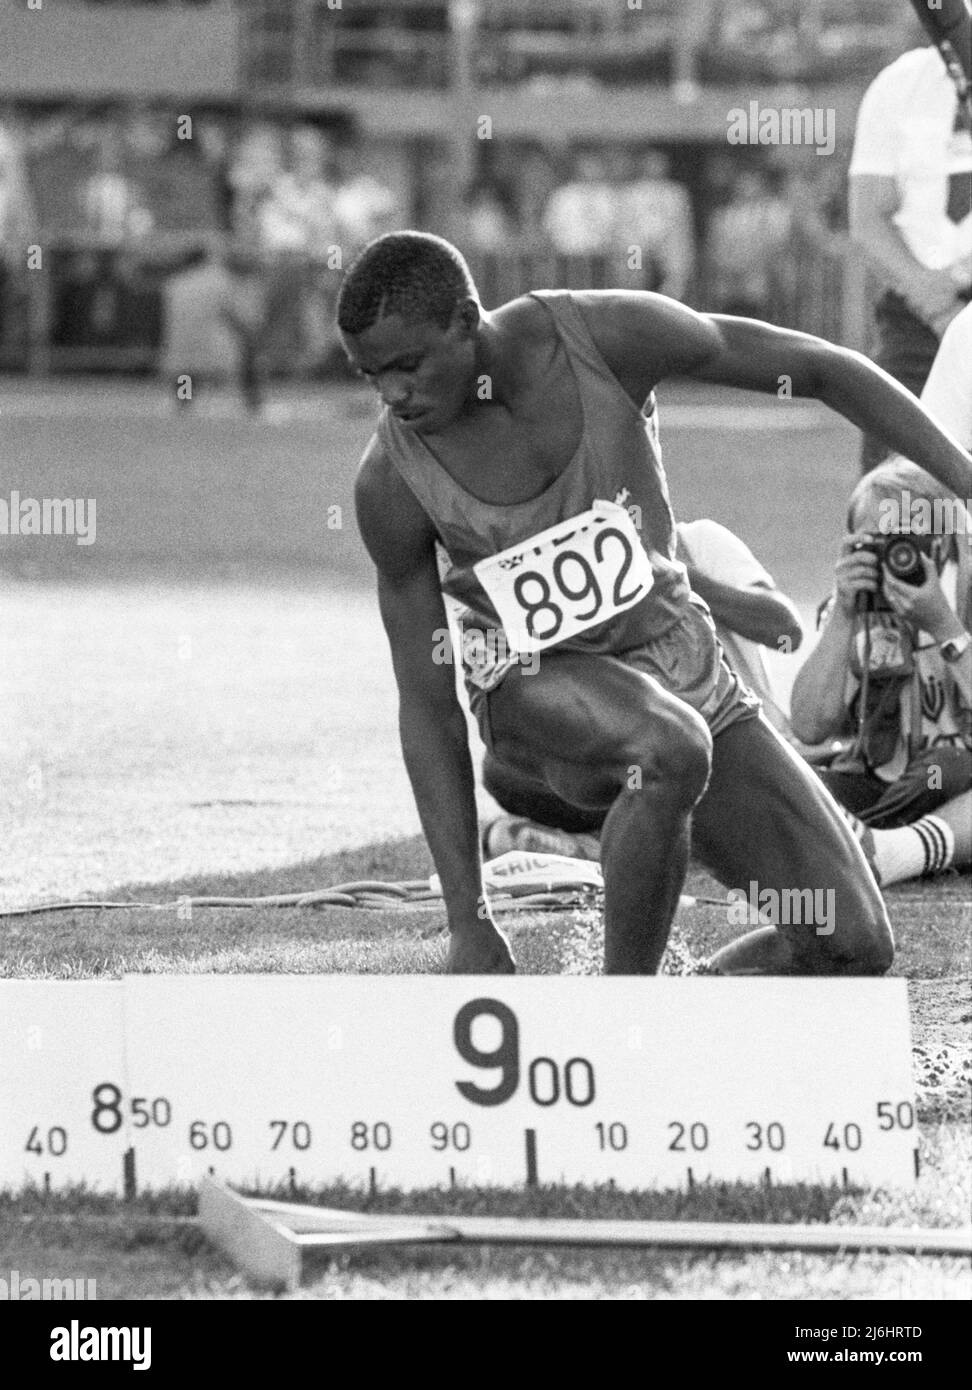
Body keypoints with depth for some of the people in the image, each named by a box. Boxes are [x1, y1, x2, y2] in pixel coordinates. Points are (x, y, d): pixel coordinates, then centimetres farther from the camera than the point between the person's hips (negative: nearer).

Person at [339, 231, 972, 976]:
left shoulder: (609, 335, -20)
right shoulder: (391, 483, -19)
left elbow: (823, 368, -9)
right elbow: (426, 704, -12)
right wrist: (468, 920, -14)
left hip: (677, 657, 3)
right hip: (537, 686, -3)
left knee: (854, 944, -9)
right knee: (670, 748, -39)